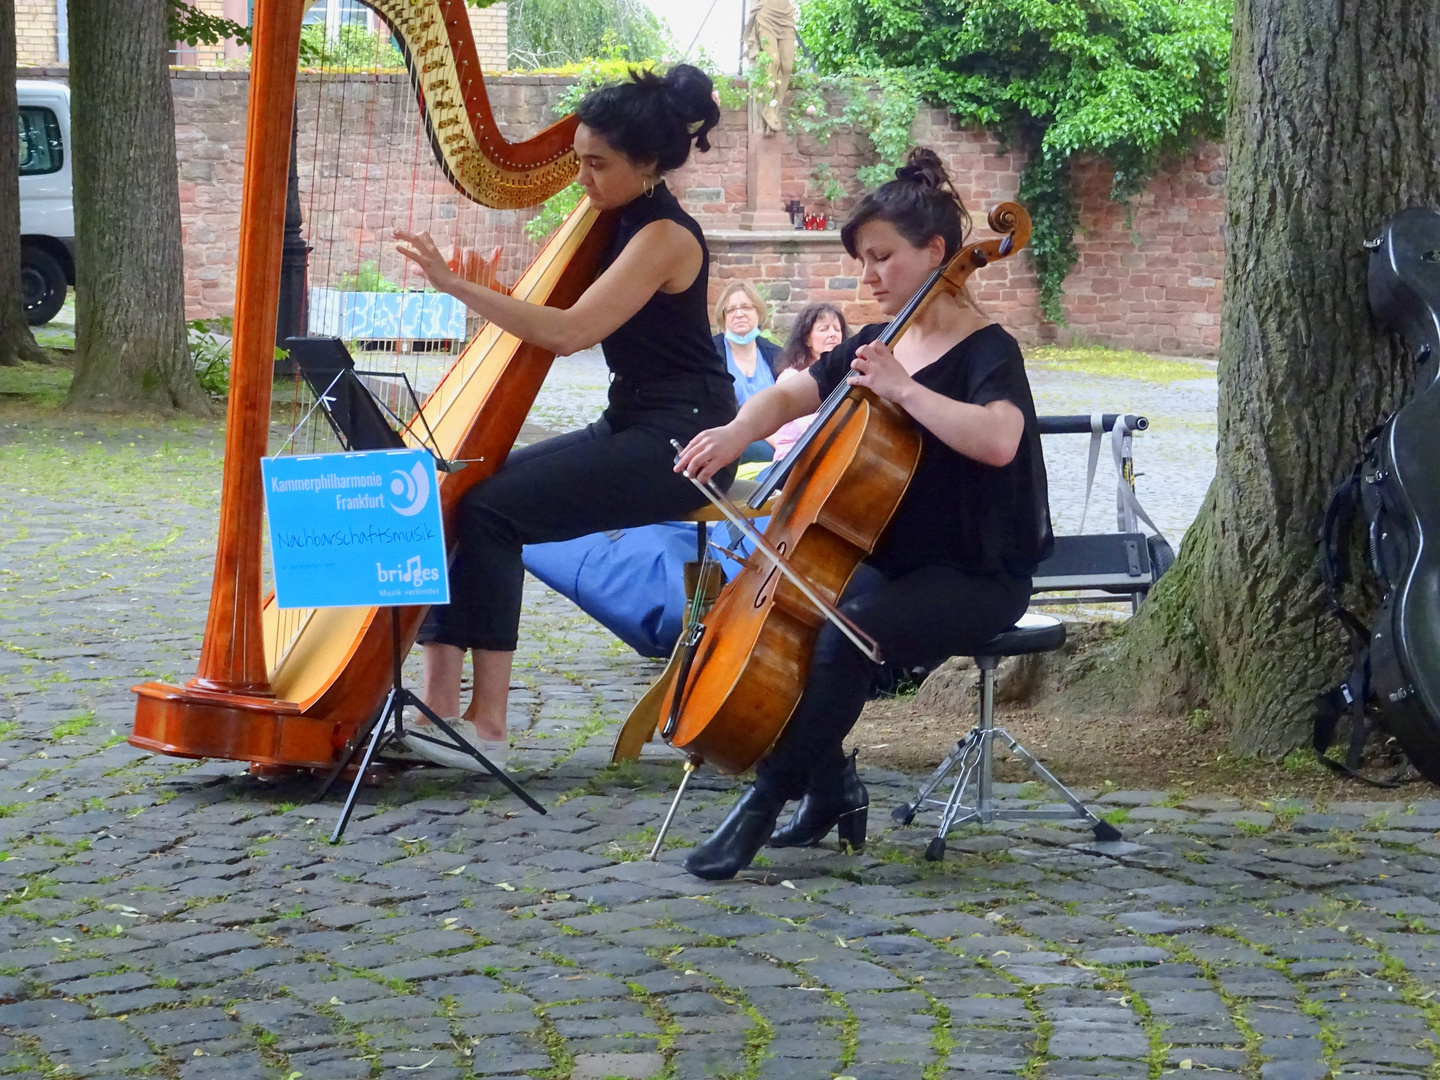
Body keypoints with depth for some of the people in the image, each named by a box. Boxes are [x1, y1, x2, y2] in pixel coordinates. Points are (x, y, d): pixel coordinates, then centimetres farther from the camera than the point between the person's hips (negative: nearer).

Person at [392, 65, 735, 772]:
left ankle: (487, 723, -18)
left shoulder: (666, 237, -16)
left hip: (681, 442, -9)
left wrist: (457, 285, -25)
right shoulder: (619, 221, 13)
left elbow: (571, 331, -25)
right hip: (630, 429, 9)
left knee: (492, 510, -21)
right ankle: (439, 700, -11)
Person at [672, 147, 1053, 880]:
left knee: (849, 631, -32)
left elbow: (998, 440, -32)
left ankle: (768, 799, -22)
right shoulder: (875, 345, 12)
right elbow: (791, 395, 7)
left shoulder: (986, 351, -12)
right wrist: (739, 431, -14)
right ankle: (830, 789, 5)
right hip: (890, 563, 9)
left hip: (975, 578, -8)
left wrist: (901, 387, -29)